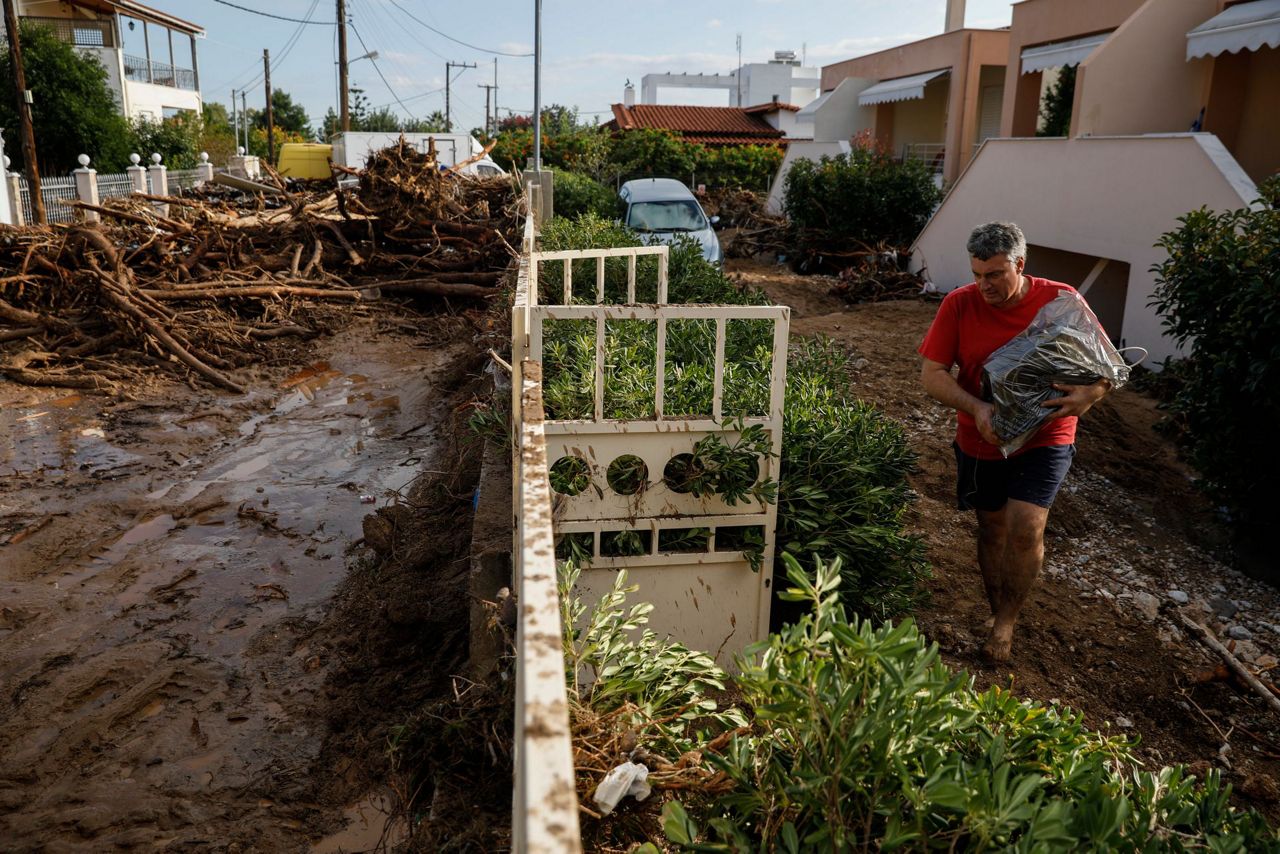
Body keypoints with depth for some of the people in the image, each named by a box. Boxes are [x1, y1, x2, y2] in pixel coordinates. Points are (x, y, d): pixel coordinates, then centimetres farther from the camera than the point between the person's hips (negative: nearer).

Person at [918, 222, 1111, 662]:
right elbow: (931, 374, -11)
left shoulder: (1061, 300, -12)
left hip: (1045, 438, -2)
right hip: (982, 441, 2)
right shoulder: (959, 304, -11)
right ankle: (999, 614, 34)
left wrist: (1091, 392, -26)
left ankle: (1007, 618, 5)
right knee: (992, 529, 14)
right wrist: (977, 408, -26)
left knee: (1025, 526, -17)